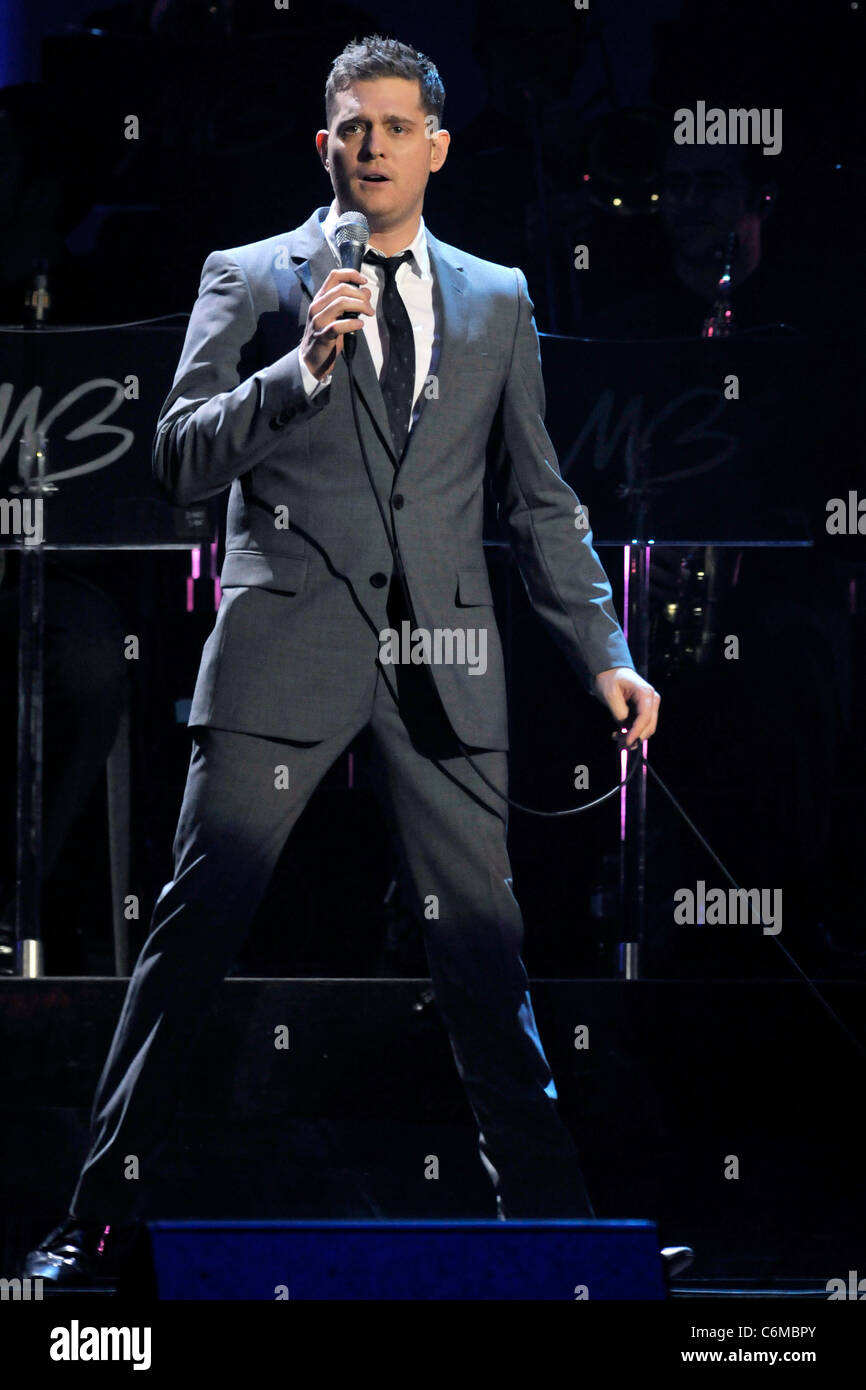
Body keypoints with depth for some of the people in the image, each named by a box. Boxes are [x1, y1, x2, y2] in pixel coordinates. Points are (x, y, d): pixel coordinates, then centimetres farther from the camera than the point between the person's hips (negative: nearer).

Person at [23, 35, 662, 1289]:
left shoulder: (496, 301, 16)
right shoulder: (251, 280, 8)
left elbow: (539, 502, 18)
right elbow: (181, 458, -1)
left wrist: (604, 654, 10)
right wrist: (303, 369, -14)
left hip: (442, 657, 2)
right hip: (287, 642, -2)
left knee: (480, 939, 2)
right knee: (196, 925, -6)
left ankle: (547, 1214, 10)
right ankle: (103, 1215, -2)